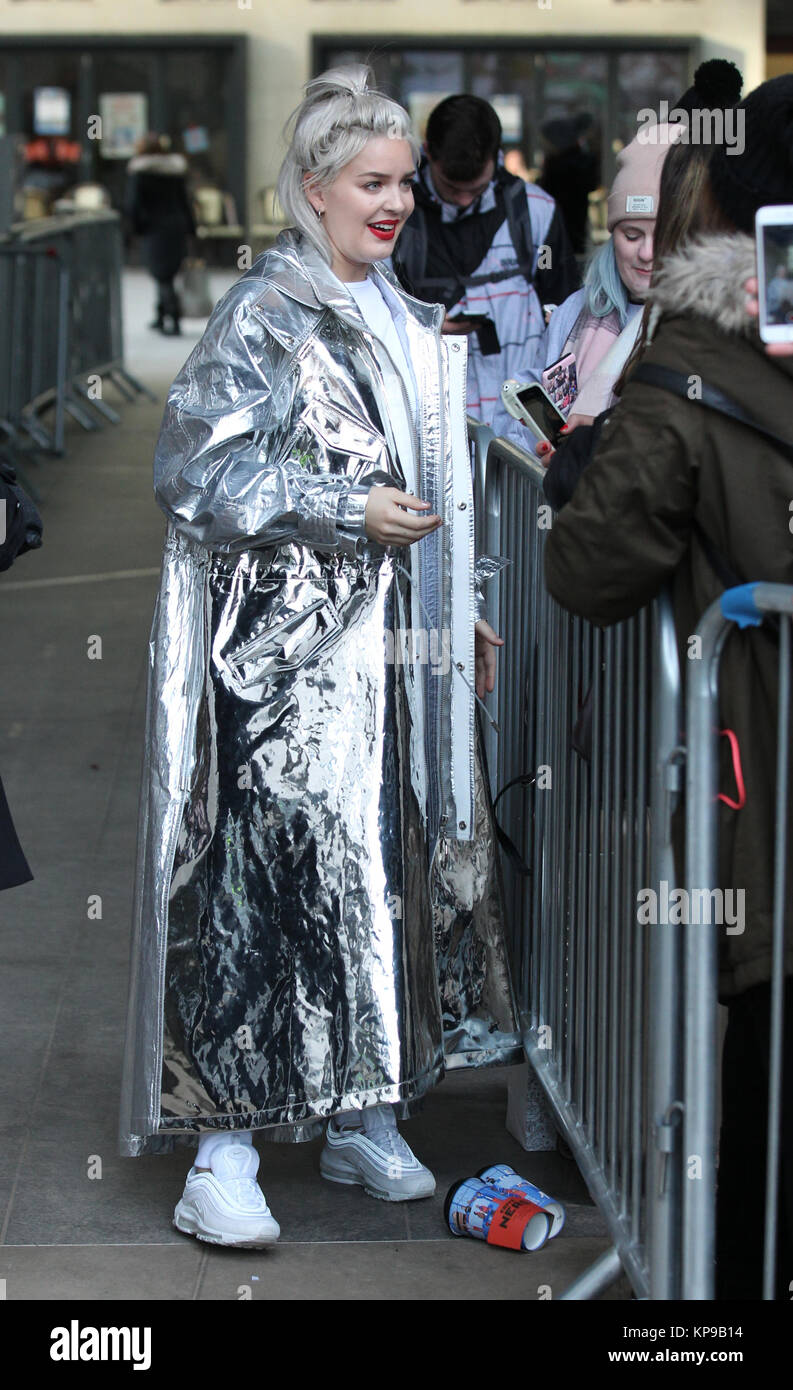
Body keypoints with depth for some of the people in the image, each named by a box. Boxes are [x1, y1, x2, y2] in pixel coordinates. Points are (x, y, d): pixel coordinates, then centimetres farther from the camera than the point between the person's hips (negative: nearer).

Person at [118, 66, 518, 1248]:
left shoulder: (400, 318, 16)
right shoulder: (265, 313, -9)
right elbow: (193, 469, -15)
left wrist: (463, 614, 22)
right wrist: (347, 510, -18)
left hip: (395, 647, 8)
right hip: (289, 659, -8)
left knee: (394, 867, 10)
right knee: (269, 878, -10)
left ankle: (366, 1117, 22)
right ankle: (223, 1151, -5)